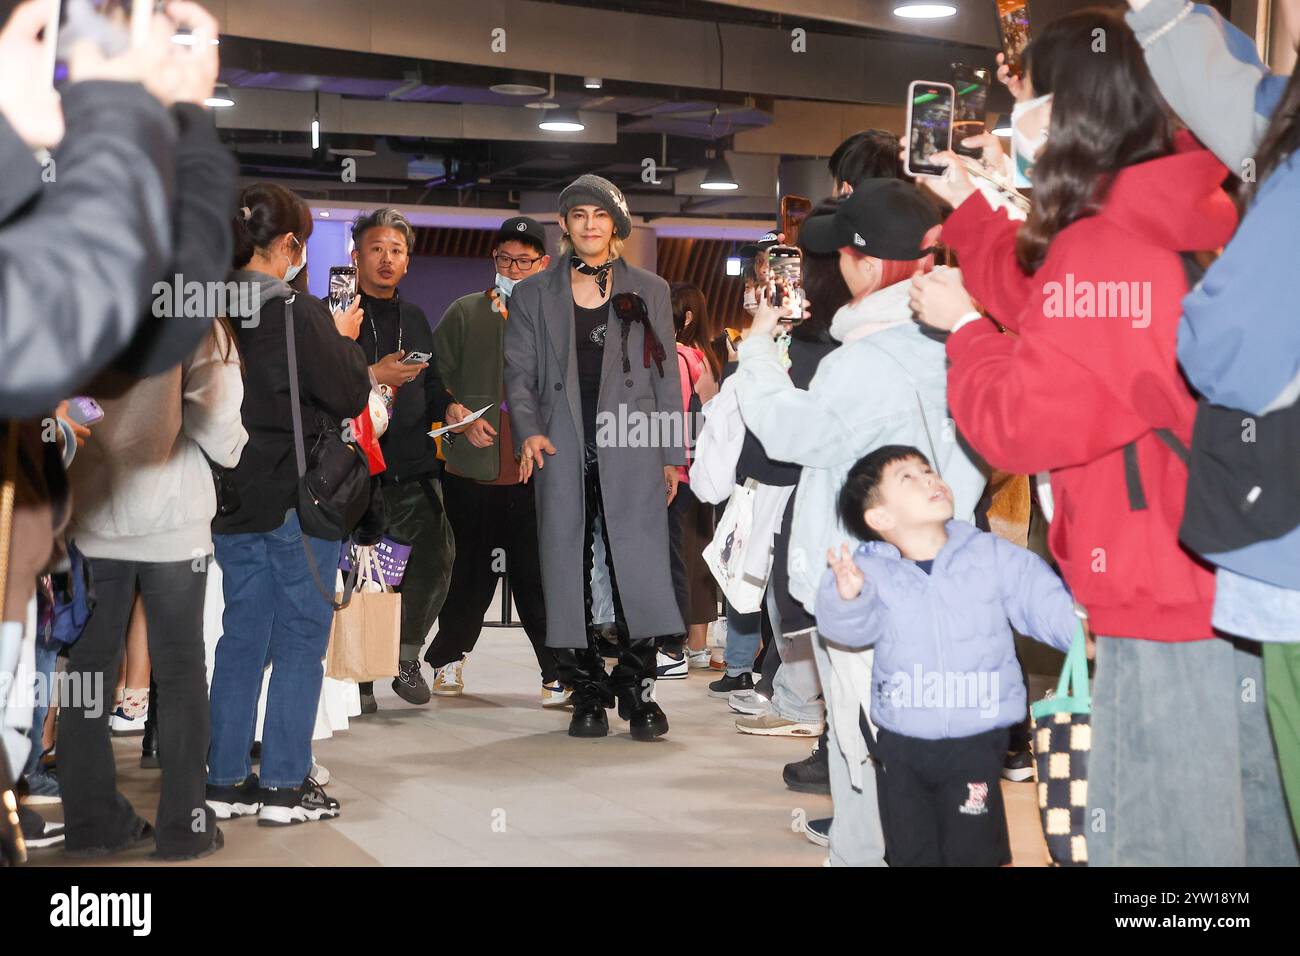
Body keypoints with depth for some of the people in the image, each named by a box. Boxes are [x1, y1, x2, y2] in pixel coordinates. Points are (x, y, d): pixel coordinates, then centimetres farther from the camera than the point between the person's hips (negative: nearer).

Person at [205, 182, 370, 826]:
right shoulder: (298, 312, -16)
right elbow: (349, 396, -12)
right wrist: (346, 341, 6)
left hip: (232, 496, 6)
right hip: (297, 496, -6)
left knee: (242, 635, 13)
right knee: (300, 639, 3)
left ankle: (226, 781, 17)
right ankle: (284, 785, 6)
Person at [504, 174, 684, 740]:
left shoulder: (648, 291, 13)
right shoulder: (533, 295, 13)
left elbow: (666, 375, 12)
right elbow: (519, 374, 9)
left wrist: (672, 454, 6)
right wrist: (528, 432, -9)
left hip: (630, 450, -1)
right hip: (563, 453, 1)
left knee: (637, 563, -8)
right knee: (570, 570, 0)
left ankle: (637, 691, 2)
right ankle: (587, 694, 8)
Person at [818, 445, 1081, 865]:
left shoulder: (992, 556, -3)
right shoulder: (872, 570, -5)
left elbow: (1043, 598, -6)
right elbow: (851, 627, -18)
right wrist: (847, 598, -39)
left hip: (976, 740, -1)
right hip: (900, 742, 1)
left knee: (973, 851, 2)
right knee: (910, 853, 14)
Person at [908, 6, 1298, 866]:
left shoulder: (1101, 251, -20)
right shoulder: (1199, 219, 6)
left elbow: (1021, 426, -17)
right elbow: (1054, 314, 18)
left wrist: (962, 327, -1)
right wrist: (965, 204, 21)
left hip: (1166, 605, -9)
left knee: (1162, 840, 2)